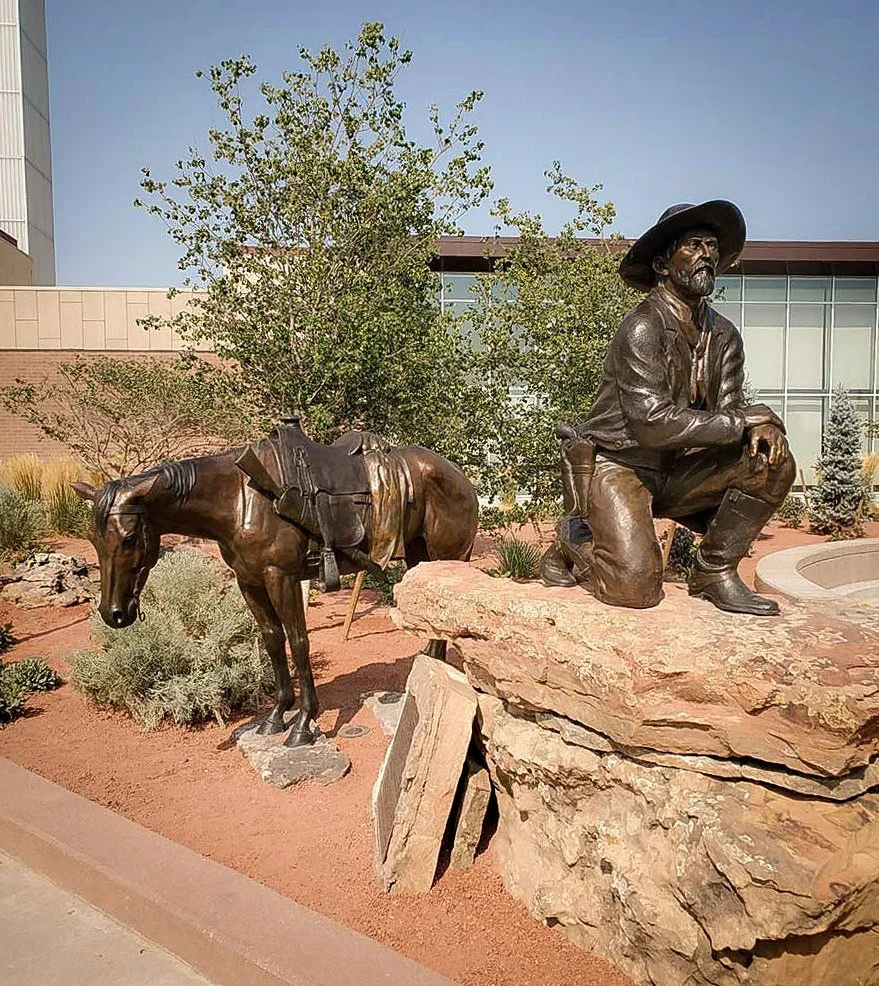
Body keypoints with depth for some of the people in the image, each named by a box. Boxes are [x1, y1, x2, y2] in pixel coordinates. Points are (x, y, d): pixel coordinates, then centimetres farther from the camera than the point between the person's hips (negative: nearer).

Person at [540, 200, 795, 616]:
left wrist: (763, 425, -21)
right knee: (636, 587, -22)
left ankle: (715, 573, 1)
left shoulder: (724, 335, 6)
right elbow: (654, 422, -27)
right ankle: (575, 540, 10)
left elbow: (729, 410, 4)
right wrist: (745, 420, -18)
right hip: (616, 465, -7)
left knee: (773, 461, -11)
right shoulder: (642, 327, -17)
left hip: (676, 472, 7)